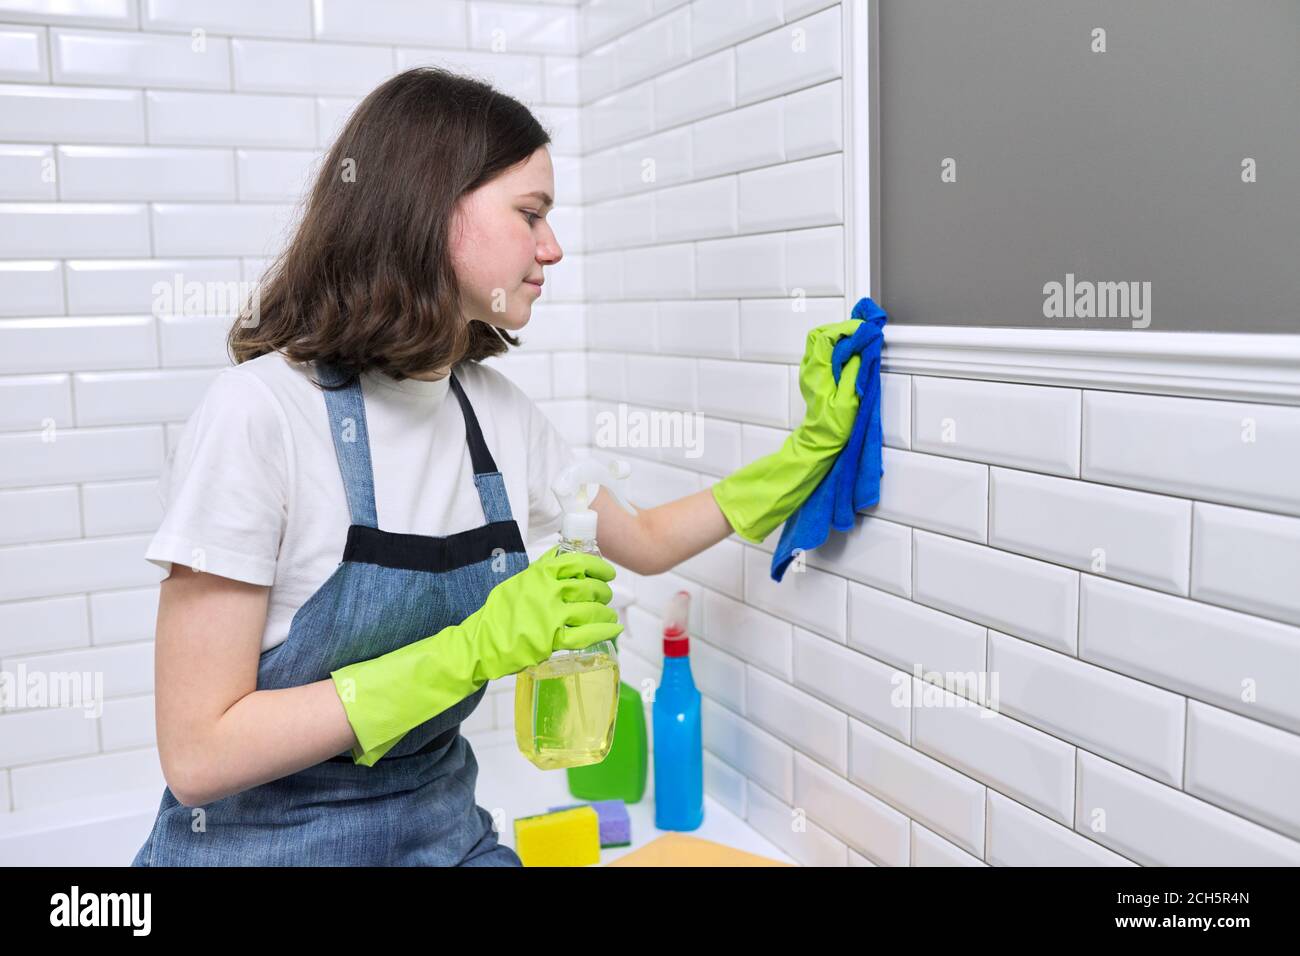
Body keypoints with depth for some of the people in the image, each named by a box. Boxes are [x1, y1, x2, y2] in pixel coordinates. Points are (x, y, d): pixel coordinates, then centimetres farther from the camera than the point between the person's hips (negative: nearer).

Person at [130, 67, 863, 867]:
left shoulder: (497, 410, 0)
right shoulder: (264, 410, -19)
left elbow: (644, 541, 17)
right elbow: (199, 756, -19)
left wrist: (812, 448, 11)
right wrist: (474, 651, -25)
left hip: (443, 830, 5)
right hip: (263, 840, -4)